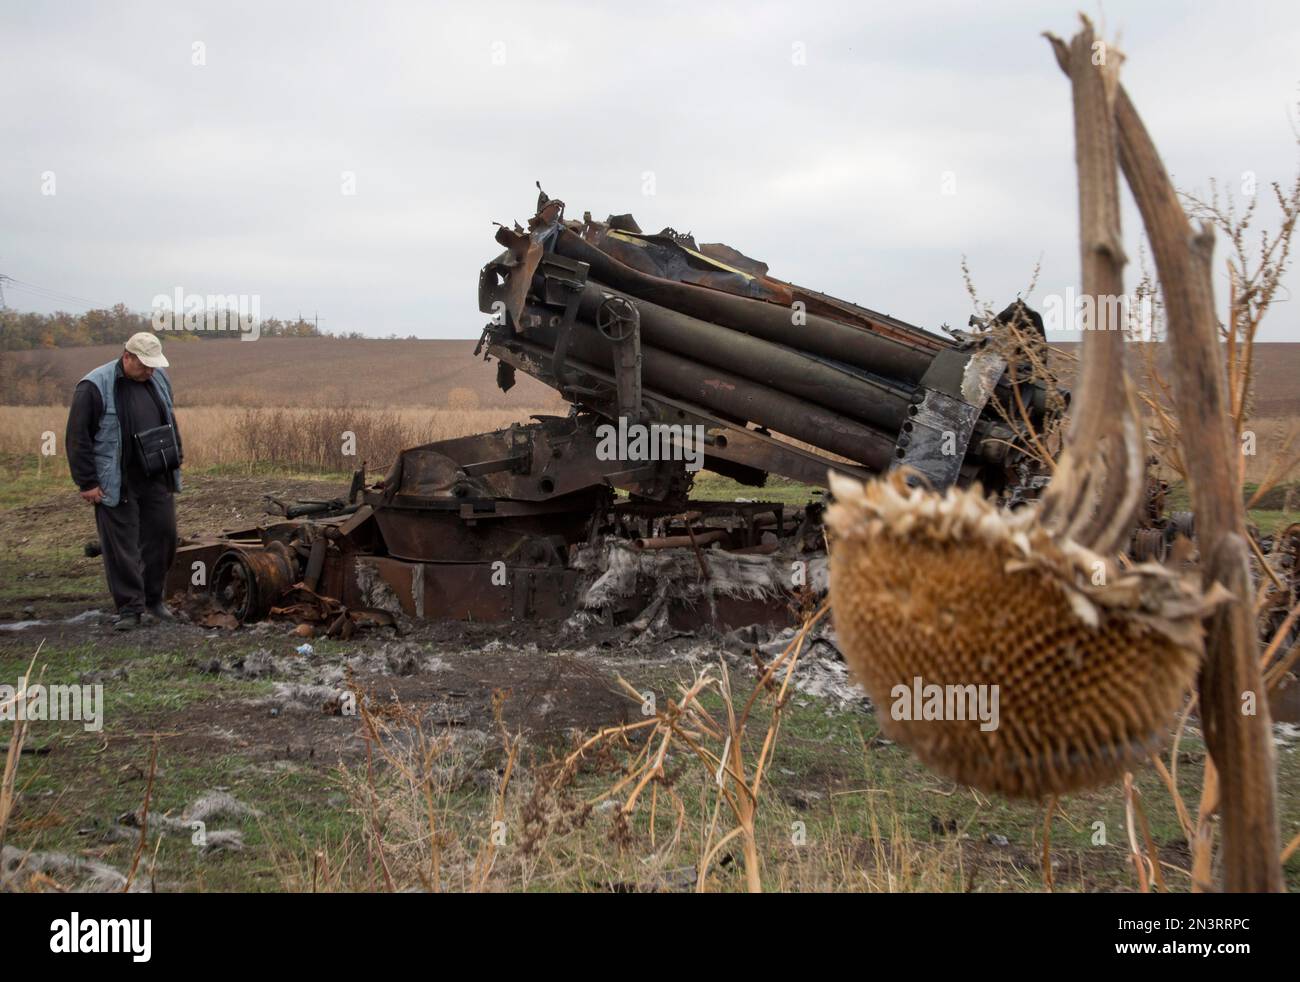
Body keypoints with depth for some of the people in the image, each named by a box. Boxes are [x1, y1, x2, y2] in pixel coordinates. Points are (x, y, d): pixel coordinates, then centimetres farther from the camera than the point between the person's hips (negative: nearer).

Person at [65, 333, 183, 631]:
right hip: (117, 484, -6)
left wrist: (176, 455, 19)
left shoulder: (158, 378, 7)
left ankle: (153, 600, 22)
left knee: (162, 539, 8)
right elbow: (78, 438, -11)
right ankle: (131, 609, 6)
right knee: (122, 548, -1)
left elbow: (170, 419, 22)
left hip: (157, 480, 6)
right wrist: (87, 482, -12)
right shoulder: (95, 387, -13)